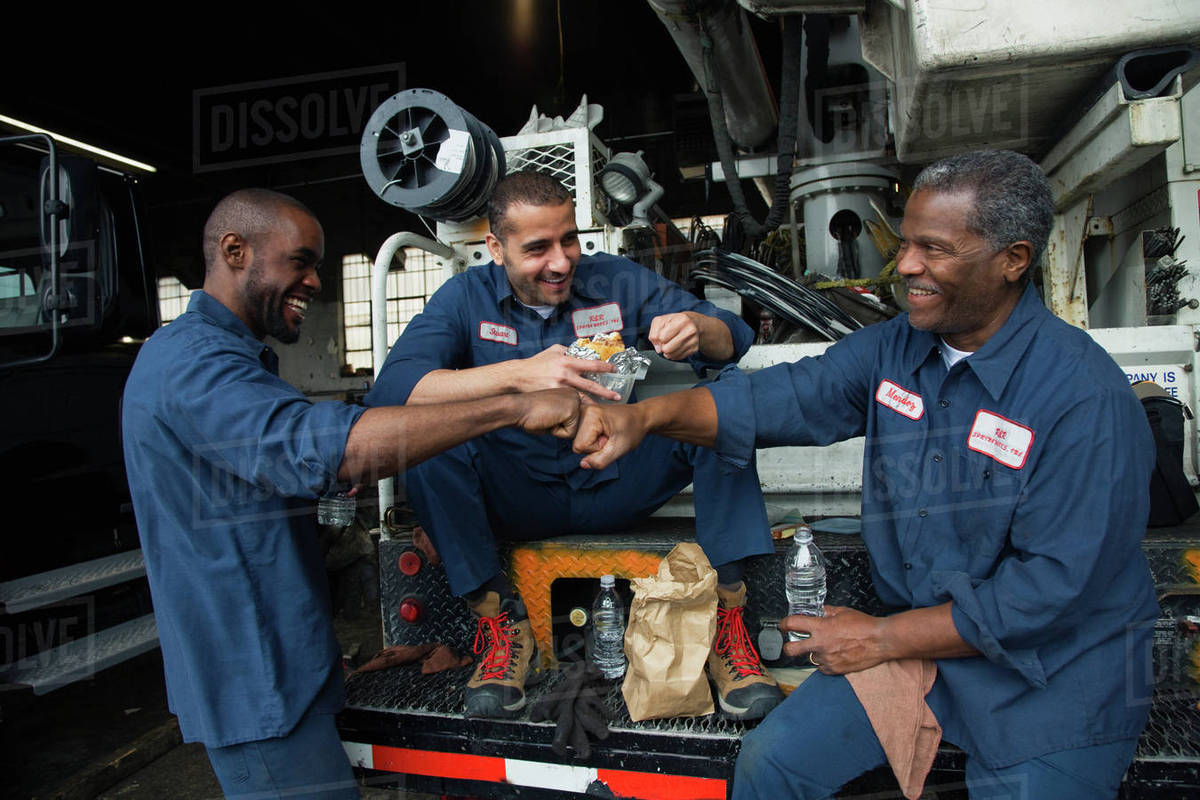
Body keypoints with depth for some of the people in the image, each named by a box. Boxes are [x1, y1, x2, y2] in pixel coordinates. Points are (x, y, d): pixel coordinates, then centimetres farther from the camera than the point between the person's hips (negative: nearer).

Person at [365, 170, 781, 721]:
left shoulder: (617, 281, 2)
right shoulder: (466, 298, -2)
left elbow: (733, 339, 0)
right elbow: (391, 389, -20)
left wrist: (696, 327, -26)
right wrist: (518, 375, -33)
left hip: (617, 486, 2)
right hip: (518, 499, -1)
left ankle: (726, 615, -19)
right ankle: (502, 625, -16)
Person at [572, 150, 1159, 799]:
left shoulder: (1087, 399, -22)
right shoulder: (893, 349, -3)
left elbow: (1052, 588, -22)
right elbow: (784, 396, -10)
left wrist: (881, 638, -17)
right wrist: (645, 415, -27)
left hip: (1054, 677, -4)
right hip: (917, 638, 5)